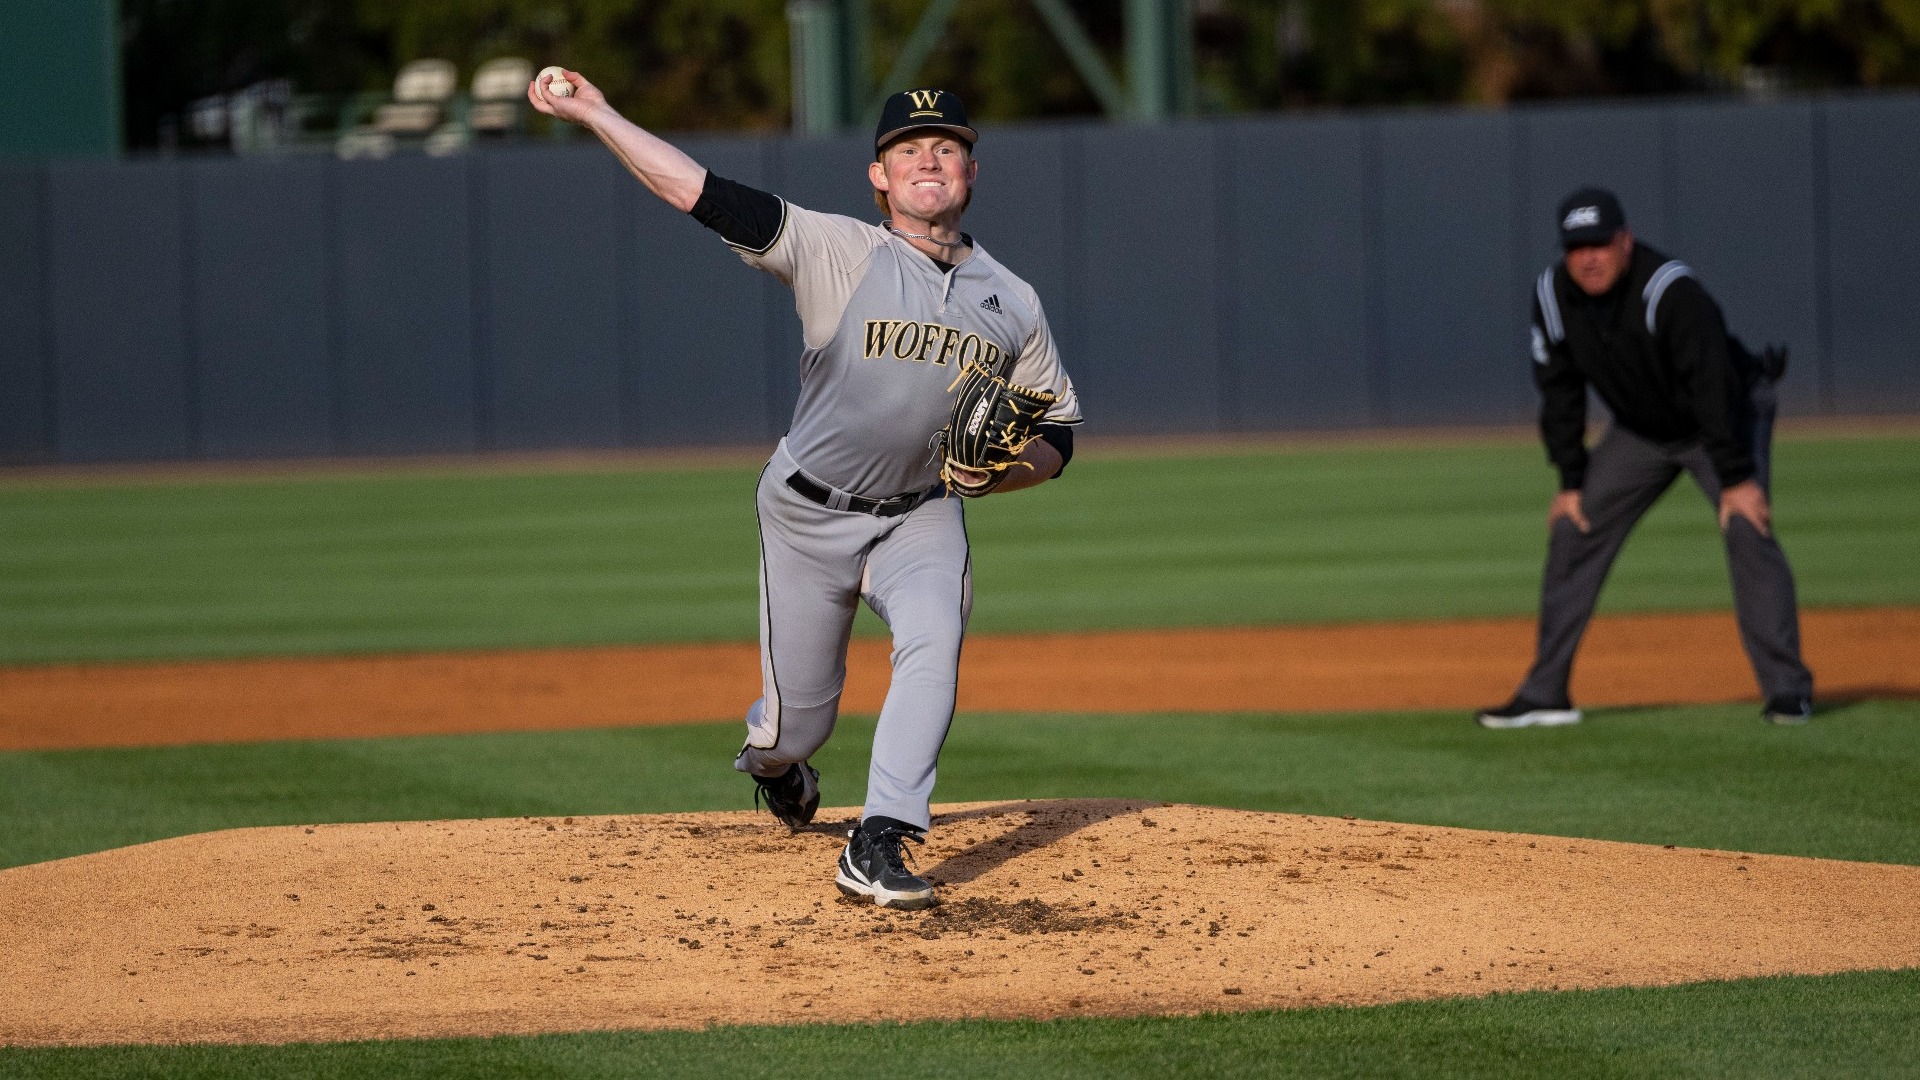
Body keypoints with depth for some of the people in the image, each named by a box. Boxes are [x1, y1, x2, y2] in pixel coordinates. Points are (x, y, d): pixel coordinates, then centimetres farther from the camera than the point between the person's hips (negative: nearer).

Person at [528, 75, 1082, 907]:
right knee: (797, 720, 4)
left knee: (933, 642, -28)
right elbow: (704, 194, -17)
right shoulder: (836, 253, -10)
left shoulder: (1012, 302, 2)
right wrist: (594, 116, -24)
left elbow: (1055, 434, 9)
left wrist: (1001, 471, -13)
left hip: (923, 516, 2)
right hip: (809, 516, -2)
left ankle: (877, 848, -30)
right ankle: (773, 762, 43)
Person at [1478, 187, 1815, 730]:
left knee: (1747, 527, -23)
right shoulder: (1553, 296, -15)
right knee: (1572, 531, 0)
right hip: (1641, 430, 6)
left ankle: (1787, 689, -19)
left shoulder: (1670, 290, -34)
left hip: (1728, 415, -6)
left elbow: (1714, 386, -35)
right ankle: (1545, 694, 6)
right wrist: (1571, 481, -7)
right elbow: (1559, 394, -5)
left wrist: (1736, 478, -37)